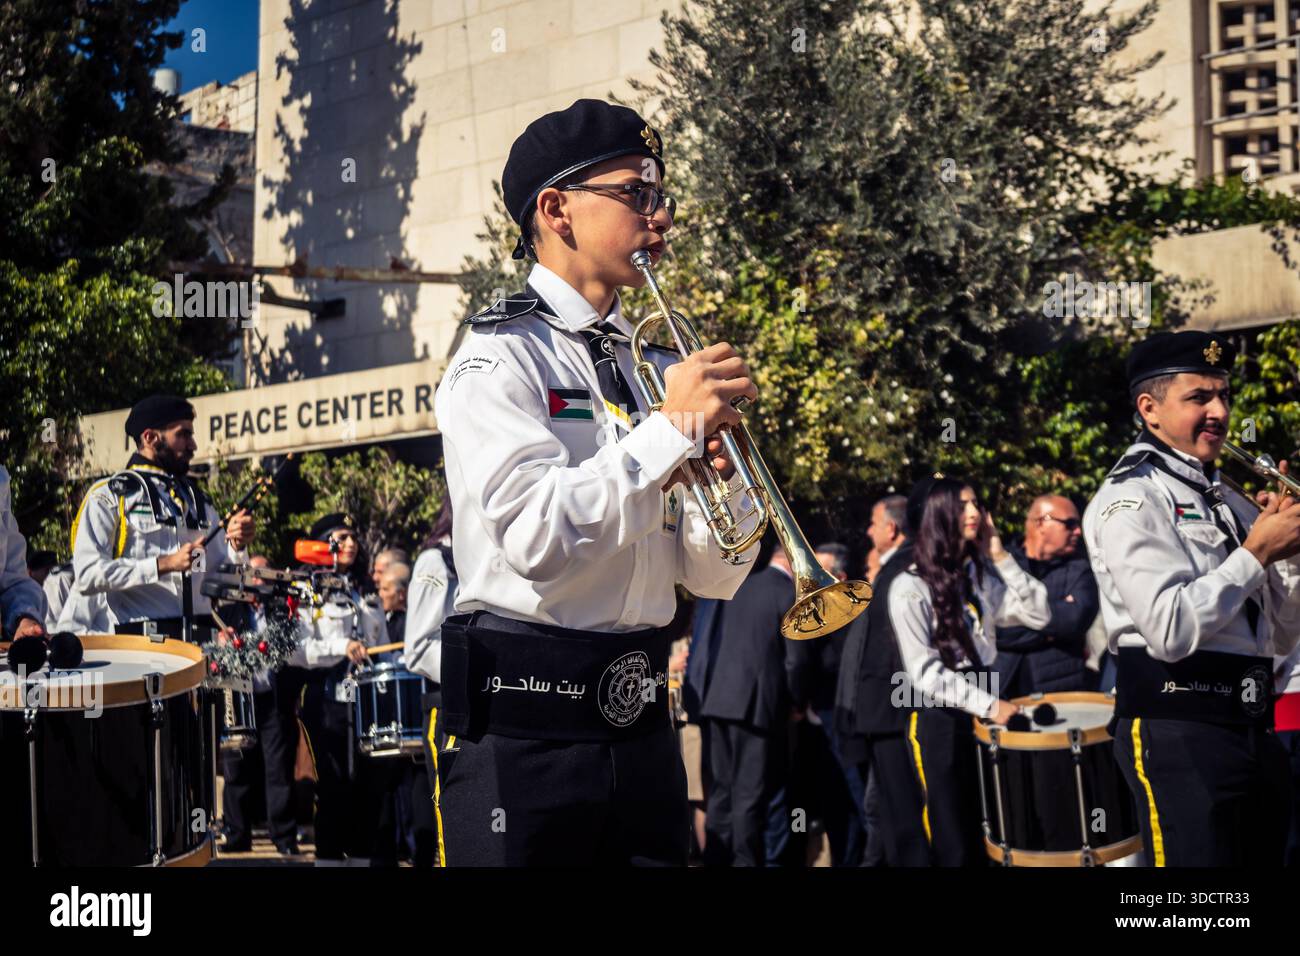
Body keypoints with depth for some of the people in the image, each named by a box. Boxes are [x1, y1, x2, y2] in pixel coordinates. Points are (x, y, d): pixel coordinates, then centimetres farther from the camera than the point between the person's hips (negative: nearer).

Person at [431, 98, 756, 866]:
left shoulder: (658, 367, 12)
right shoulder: (500, 357, -7)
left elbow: (713, 578, 11)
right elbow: (538, 537, -23)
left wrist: (722, 464, -7)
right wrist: (672, 427, -16)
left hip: (641, 721, 6)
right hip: (524, 734, -6)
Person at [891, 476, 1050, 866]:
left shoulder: (981, 577, 10)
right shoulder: (909, 587, -12)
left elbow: (1039, 615, 2)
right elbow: (924, 671, -18)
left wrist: (1000, 556, -4)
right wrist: (989, 705, -22)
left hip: (985, 715, 6)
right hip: (939, 721, -6)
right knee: (956, 849, 1)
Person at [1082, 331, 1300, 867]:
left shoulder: (1231, 503, 18)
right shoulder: (1130, 498, -7)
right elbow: (1171, 631, -20)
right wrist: (1256, 553, -11)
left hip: (1255, 727, 8)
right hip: (1177, 732, -8)